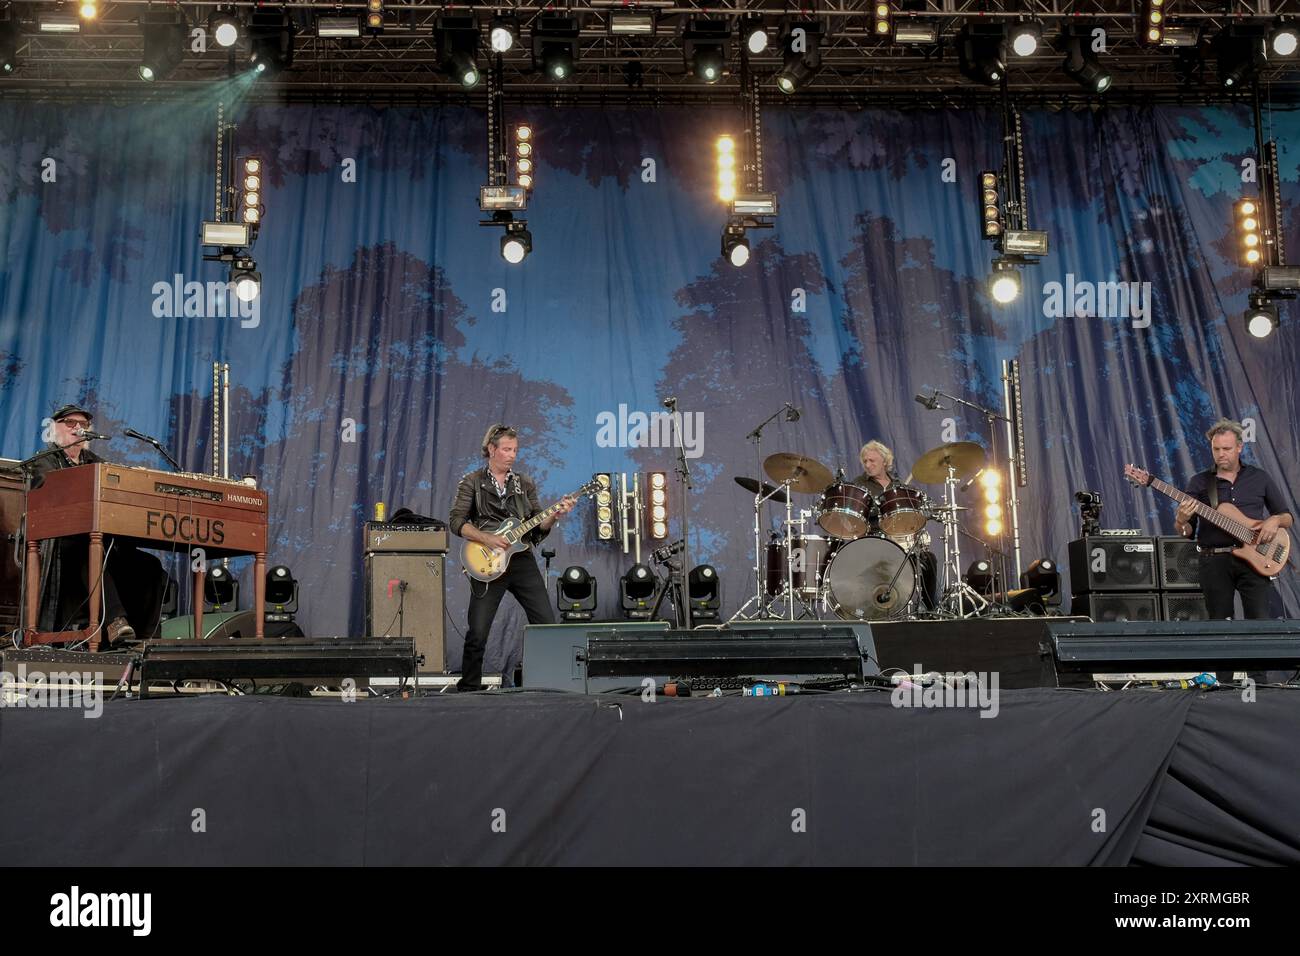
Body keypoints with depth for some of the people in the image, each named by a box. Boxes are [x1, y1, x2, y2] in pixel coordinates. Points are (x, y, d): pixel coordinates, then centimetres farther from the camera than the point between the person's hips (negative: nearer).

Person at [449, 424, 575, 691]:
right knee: (478, 633, -5)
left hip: (522, 559, 3)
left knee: (547, 623, -3)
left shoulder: (525, 484, 14)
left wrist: (555, 515, -9)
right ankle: (469, 687, 10)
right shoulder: (472, 482, 4)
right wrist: (487, 539, -17)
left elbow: (538, 527, 10)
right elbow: (457, 522, -5)